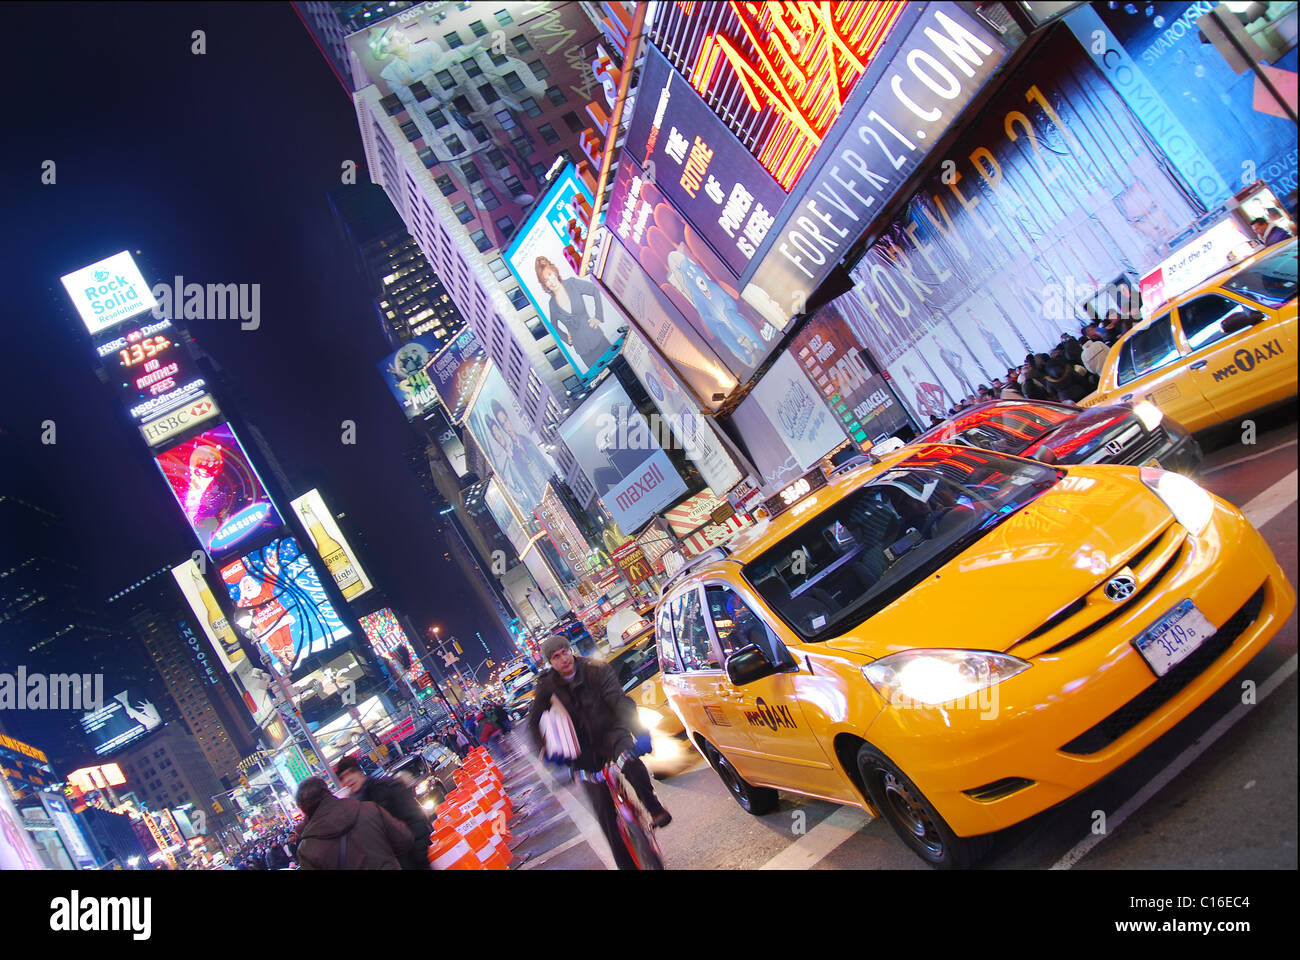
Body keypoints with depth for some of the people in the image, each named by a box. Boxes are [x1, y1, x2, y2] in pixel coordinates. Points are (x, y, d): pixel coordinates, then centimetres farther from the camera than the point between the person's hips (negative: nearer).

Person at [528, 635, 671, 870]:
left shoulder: (597, 670, -15)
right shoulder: (547, 686, -6)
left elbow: (620, 700, -27)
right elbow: (534, 723, -6)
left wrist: (640, 732, -42)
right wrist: (543, 749, -26)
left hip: (611, 732, -2)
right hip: (585, 747, 3)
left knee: (629, 760, -37)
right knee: (603, 807, -3)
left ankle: (653, 807, -12)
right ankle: (626, 862, 10)